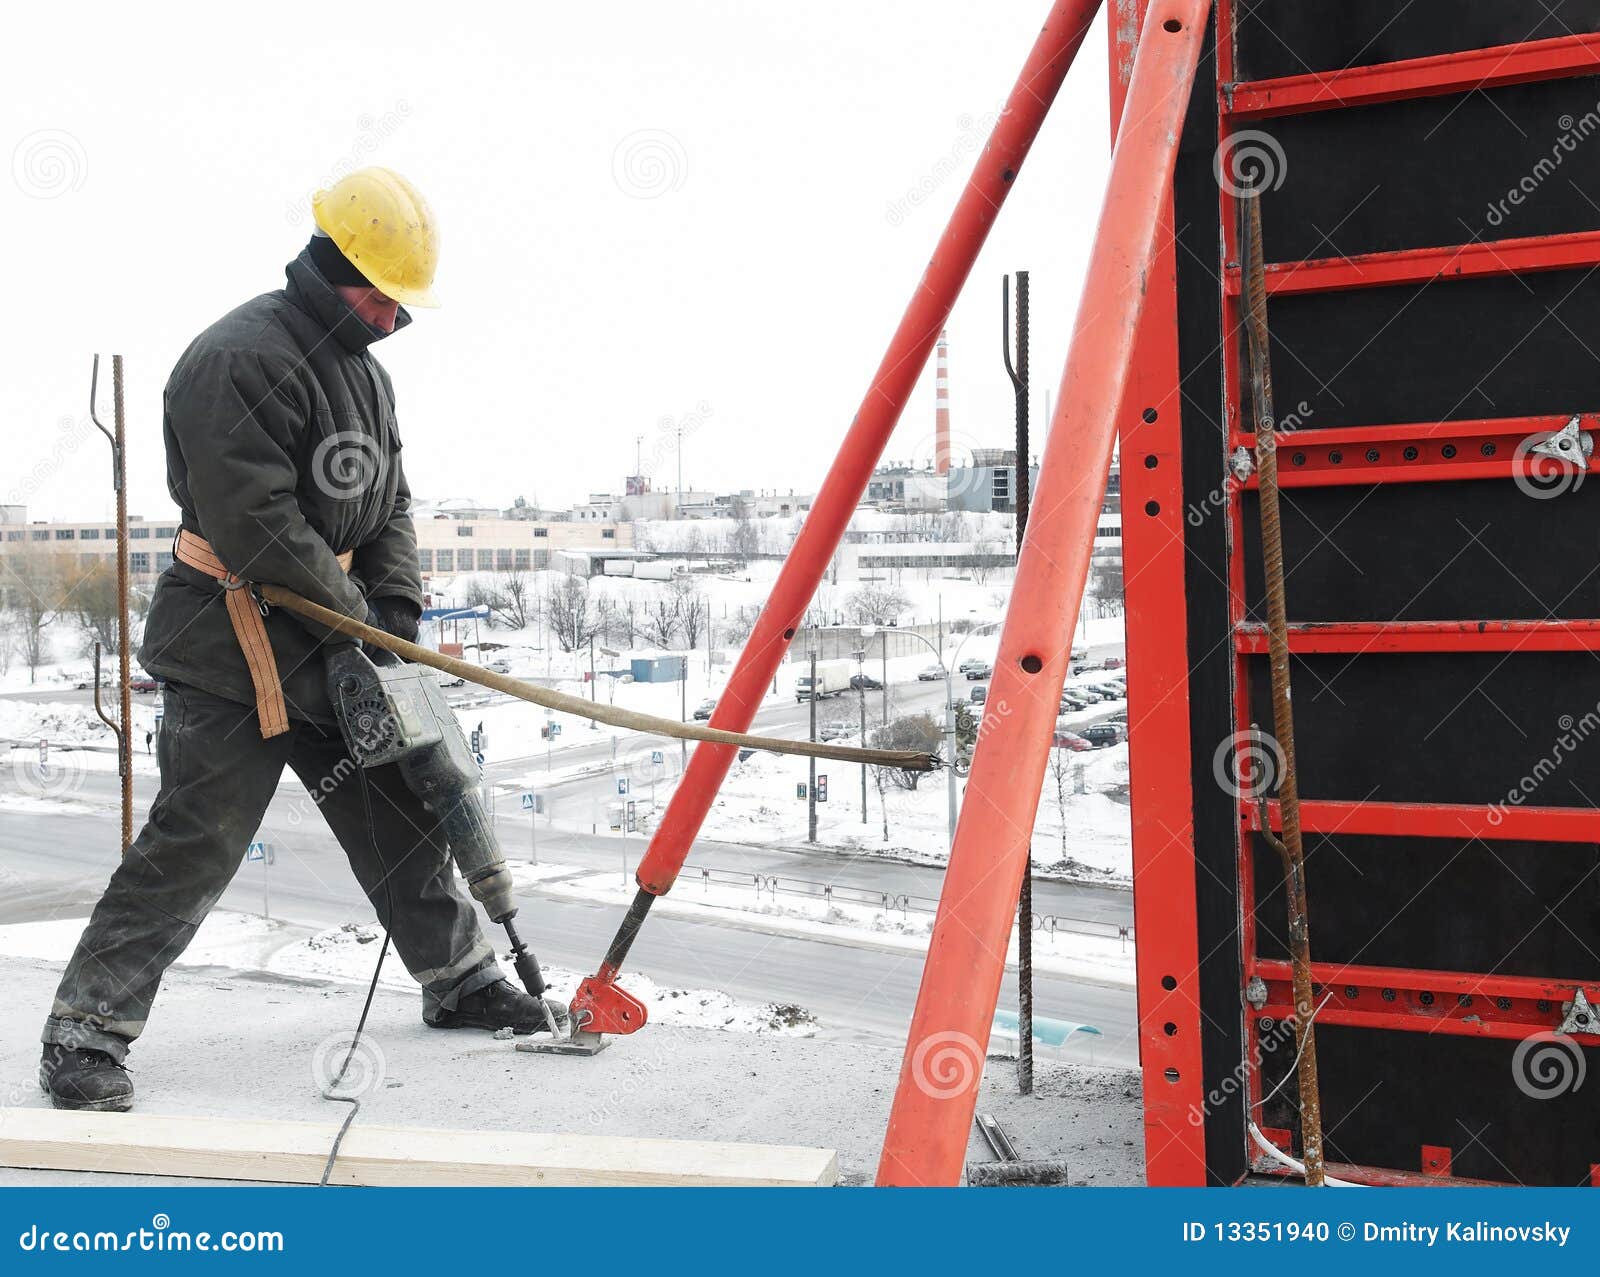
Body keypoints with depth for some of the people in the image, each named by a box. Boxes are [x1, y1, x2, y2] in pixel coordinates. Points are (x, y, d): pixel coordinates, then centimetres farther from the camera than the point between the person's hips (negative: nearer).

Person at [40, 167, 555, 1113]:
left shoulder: (365, 372, 13)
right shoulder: (239, 359, -18)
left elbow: (390, 508, 15)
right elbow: (258, 529, -24)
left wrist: (398, 612, -1)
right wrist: (358, 619, -15)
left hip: (335, 648, 9)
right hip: (232, 652, -8)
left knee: (400, 813, 14)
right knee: (193, 847, -7)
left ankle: (461, 981, 30)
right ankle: (86, 1035, 5)